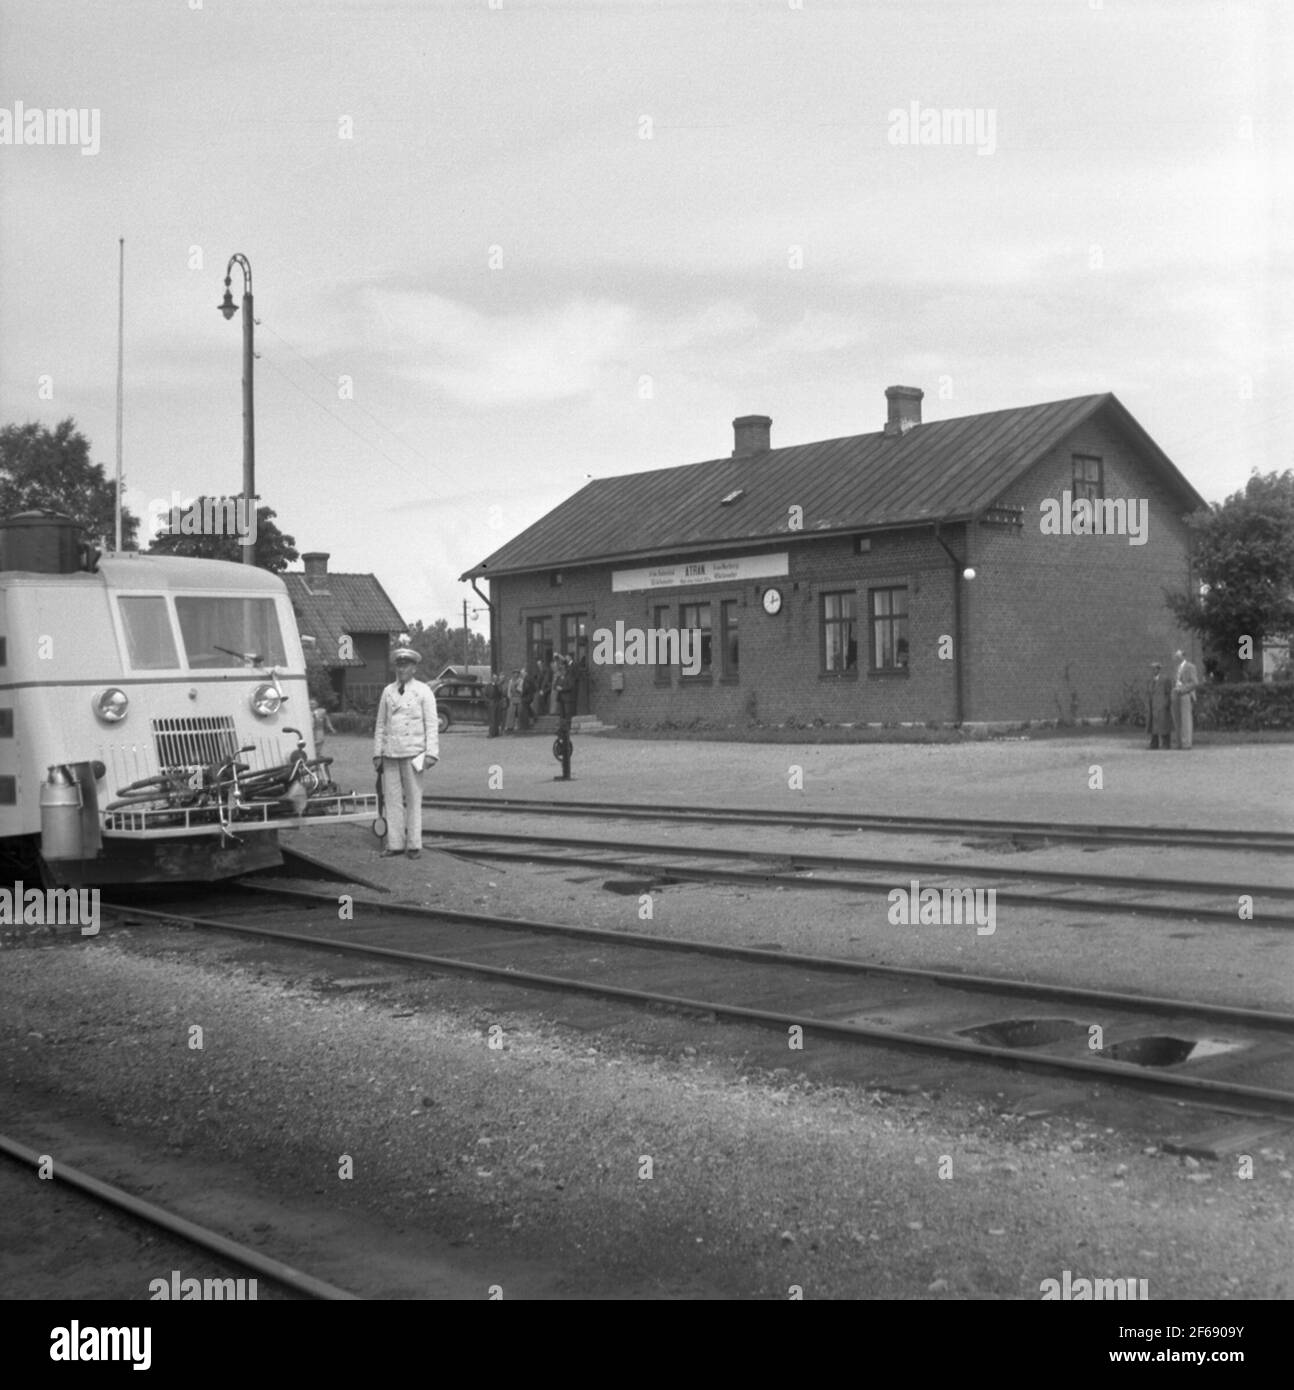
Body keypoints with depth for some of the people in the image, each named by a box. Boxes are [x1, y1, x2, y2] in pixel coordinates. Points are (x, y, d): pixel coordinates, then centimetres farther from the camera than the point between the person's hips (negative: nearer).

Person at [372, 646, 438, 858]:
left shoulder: (423, 691, 3)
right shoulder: (388, 692, 12)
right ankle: (395, 844, 6)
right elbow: (380, 724, 15)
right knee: (392, 799, 2)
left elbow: (431, 725, -1)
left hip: (412, 753, -3)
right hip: (390, 753, 3)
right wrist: (377, 753, 8)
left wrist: (431, 753, -9)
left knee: (413, 799, -1)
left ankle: (414, 845, 5)